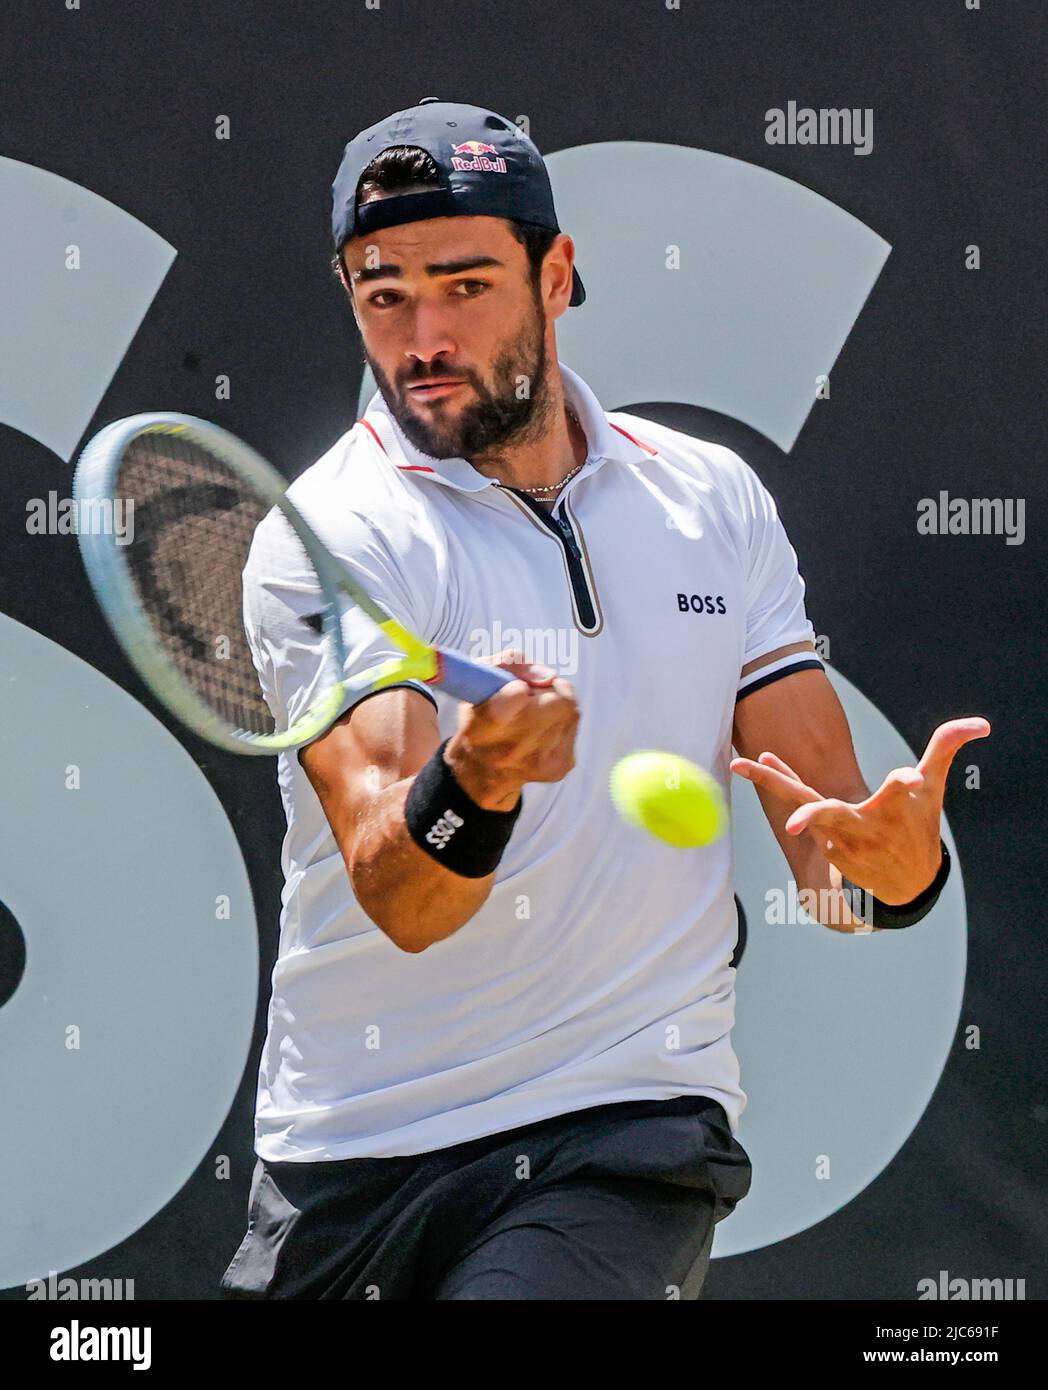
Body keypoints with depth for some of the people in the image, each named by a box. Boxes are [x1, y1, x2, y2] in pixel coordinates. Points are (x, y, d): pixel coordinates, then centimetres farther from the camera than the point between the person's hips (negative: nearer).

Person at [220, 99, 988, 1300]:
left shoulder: (715, 500, 7)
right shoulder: (329, 537, -7)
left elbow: (826, 844, 8)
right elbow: (395, 898, -19)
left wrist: (895, 865, -16)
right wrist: (471, 788, -41)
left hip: (627, 1134, -1)